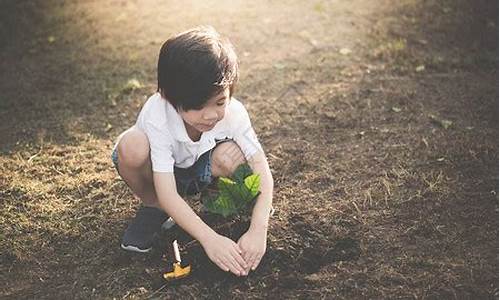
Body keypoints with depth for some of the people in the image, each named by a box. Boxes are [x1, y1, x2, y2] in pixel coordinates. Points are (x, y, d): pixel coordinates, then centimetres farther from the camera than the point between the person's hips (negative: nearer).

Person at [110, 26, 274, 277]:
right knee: (132, 145, -36)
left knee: (232, 156, -32)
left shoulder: (233, 112, -28)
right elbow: (168, 194, -39)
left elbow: (262, 171, -29)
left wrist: (258, 230, -42)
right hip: (157, 171, -1)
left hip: (196, 171, 2)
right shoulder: (157, 117, -36)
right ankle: (152, 207, -7)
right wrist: (209, 238, -49)